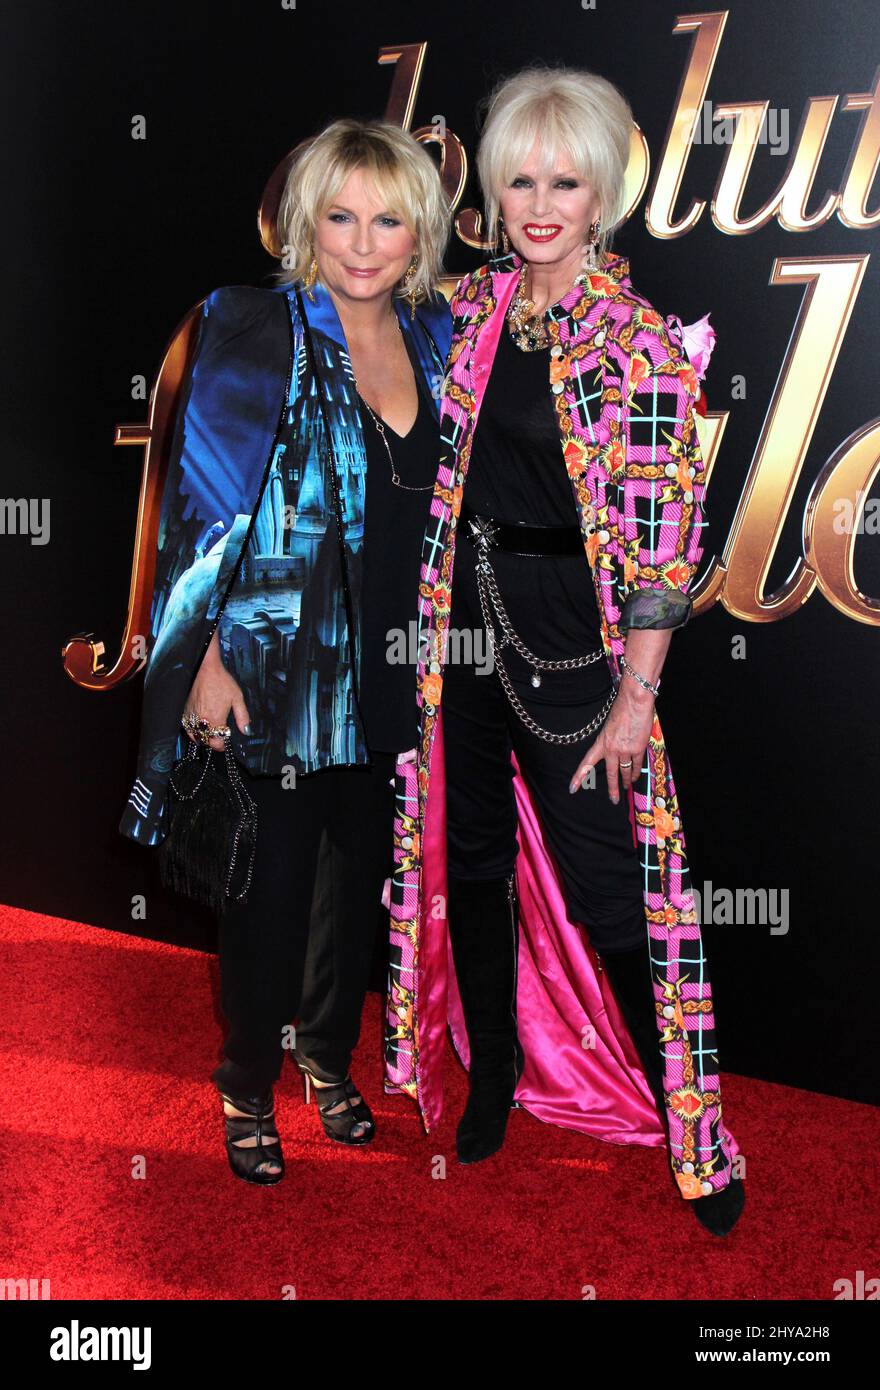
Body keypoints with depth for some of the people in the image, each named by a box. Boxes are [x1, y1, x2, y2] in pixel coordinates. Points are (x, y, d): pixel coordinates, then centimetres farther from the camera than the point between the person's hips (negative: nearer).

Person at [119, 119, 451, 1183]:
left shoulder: (431, 337, 6)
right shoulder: (258, 331, -10)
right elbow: (204, 498, -12)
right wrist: (208, 658, -16)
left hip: (388, 668, 5)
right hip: (275, 664, -5)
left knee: (360, 867, 16)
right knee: (272, 877, 5)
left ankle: (329, 1055, 38)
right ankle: (248, 1085, 27)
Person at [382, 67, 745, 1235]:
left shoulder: (640, 342, -11)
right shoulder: (473, 308, 6)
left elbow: (665, 533, -13)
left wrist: (637, 692, -15)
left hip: (571, 636, -5)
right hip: (467, 623, 6)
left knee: (602, 886, -2)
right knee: (472, 856, 15)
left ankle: (695, 1132, 17)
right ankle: (493, 1075, 36)